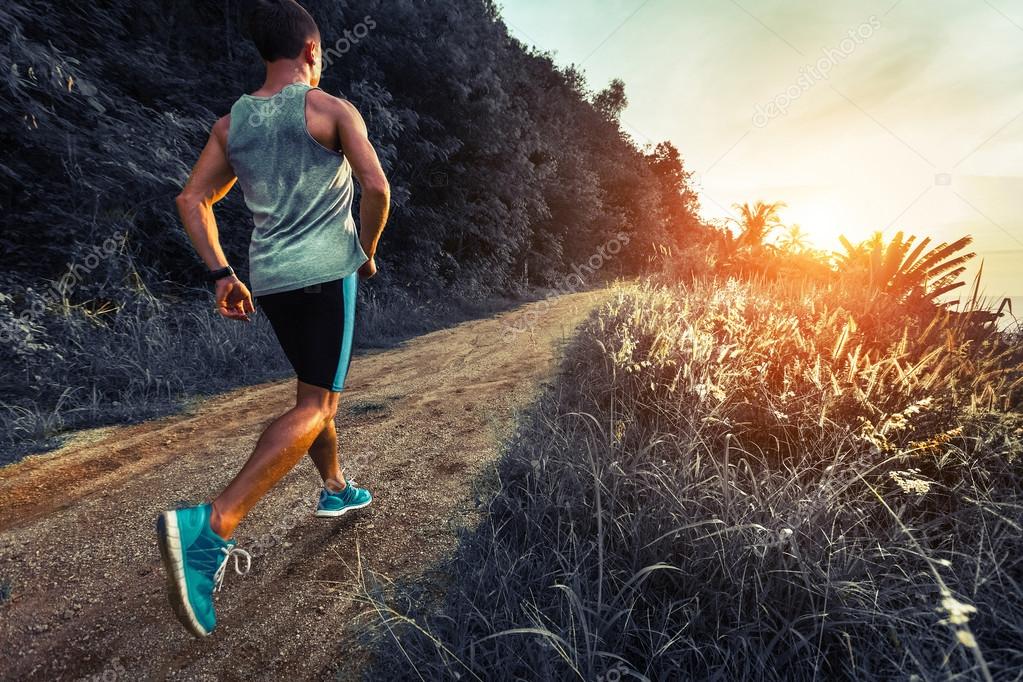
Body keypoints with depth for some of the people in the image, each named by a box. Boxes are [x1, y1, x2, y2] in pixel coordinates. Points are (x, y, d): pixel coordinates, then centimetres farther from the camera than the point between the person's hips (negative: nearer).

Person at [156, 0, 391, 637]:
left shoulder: (232, 122, 13)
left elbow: (192, 199, 8)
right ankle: (211, 525, -21)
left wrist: (222, 274, 9)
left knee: (318, 390, 21)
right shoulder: (332, 108, -2)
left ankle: (336, 489, 34)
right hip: (326, 272, -6)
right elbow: (377, 187, -13)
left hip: (269, 277, 7)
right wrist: (368, 251, 2)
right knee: (315, 406, -8)